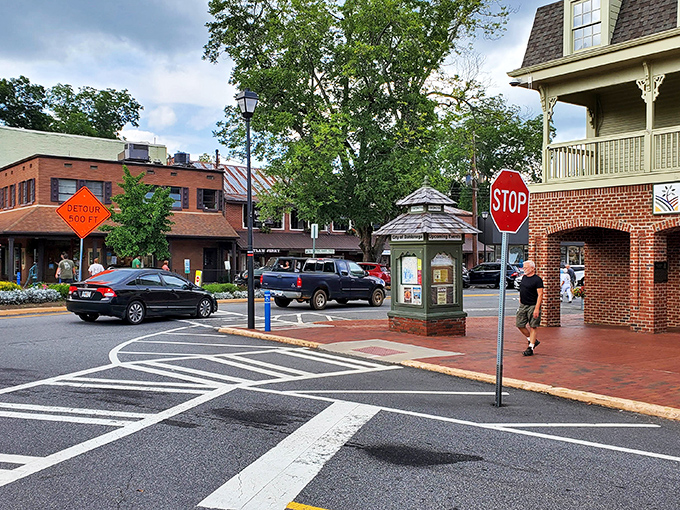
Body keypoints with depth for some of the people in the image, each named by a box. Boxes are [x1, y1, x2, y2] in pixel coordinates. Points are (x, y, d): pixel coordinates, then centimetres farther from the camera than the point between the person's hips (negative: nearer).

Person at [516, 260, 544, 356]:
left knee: (533, 327, -1)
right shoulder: (524, 277, 11)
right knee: (519, 324, 6)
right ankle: (533, 340, 24)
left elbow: (540, 295, -16)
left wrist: (537, 309, -23)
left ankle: (530, 348, 3)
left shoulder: (537, 279, -11)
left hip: (533, 306, -8)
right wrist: (520, 302, 19)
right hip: (523, 305, 8)